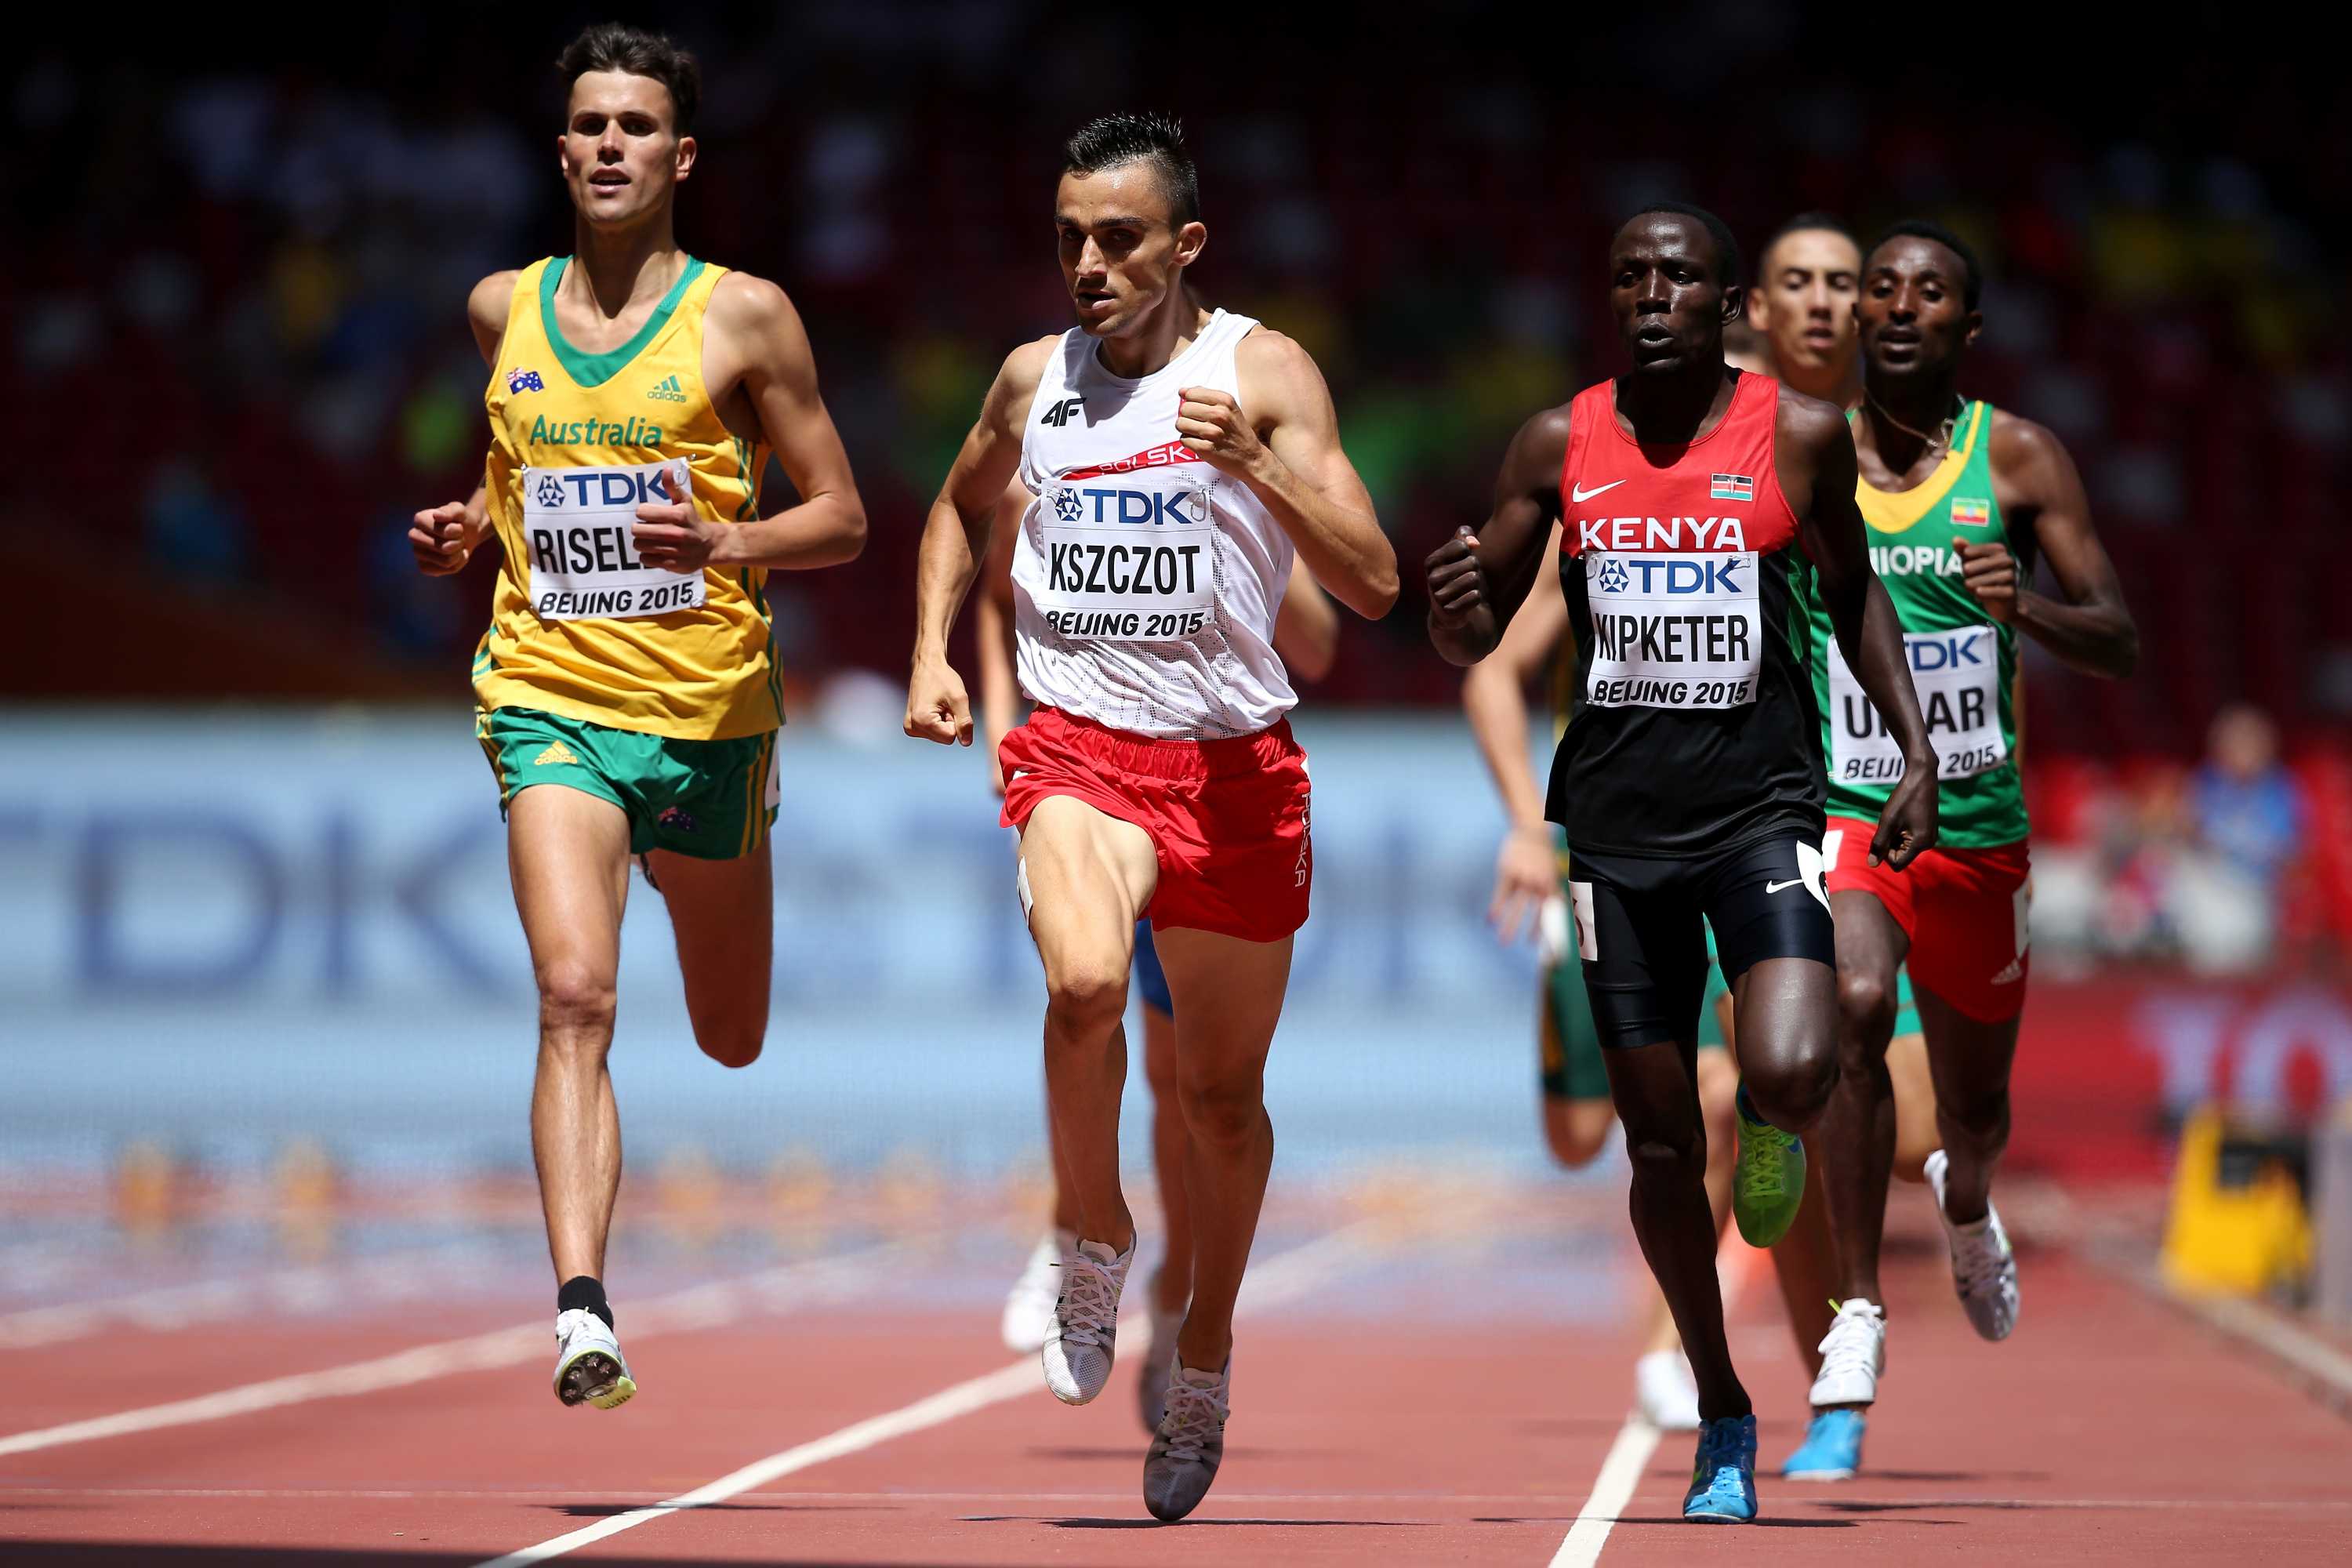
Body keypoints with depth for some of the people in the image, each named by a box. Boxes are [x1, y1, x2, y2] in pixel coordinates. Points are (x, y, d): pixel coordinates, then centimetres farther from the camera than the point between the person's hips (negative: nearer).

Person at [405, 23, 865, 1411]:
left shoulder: (745, 317, -3)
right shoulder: (503, 309, 7)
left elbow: (843, 521, 0)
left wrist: (721, 542, -19)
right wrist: (467, 530, 4)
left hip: (709, 708, 0)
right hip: (551, 697, 0)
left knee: (732, 1039, 17)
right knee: (576, 997, -22)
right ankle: (584, 1310, -28)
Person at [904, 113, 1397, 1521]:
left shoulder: (1264, 373, -4)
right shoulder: (1035, 379, 5)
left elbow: (1373, 583, -10)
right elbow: (962, 509, 27)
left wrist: (1257, 465, -24)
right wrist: (932, 653, 13)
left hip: (1235, 759, 0)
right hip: (1079, 743, 0)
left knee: (1224, 1091, 10)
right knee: (1085, 980, -30)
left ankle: (1206, 1356, 31)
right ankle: (1098, 1240, -6)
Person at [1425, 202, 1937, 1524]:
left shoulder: (1799, 435, -1)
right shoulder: (1556, 448, 3)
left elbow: (1852, 589, 13)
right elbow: (1476, 639, 8)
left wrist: (1918, 750, 4)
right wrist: (1455, 609, -16)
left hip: (1761, 803, -2)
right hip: (1620, 814, 2)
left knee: (1792, 1076, -25)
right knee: (1661, 1143, 5)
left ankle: (1775, 1128, 14)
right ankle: (1724, 1416, 22)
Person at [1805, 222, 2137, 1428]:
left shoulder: (2020, 460, -2)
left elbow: (2119, 644, -4)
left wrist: (2024, 607, -23)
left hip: (1978, 822, 2)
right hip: (1839, 809, -2)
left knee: (1976, 1105, 15)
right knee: (1855, 1008, -31)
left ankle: (1965, 1201, 54)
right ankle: (1858, 1310, -23)